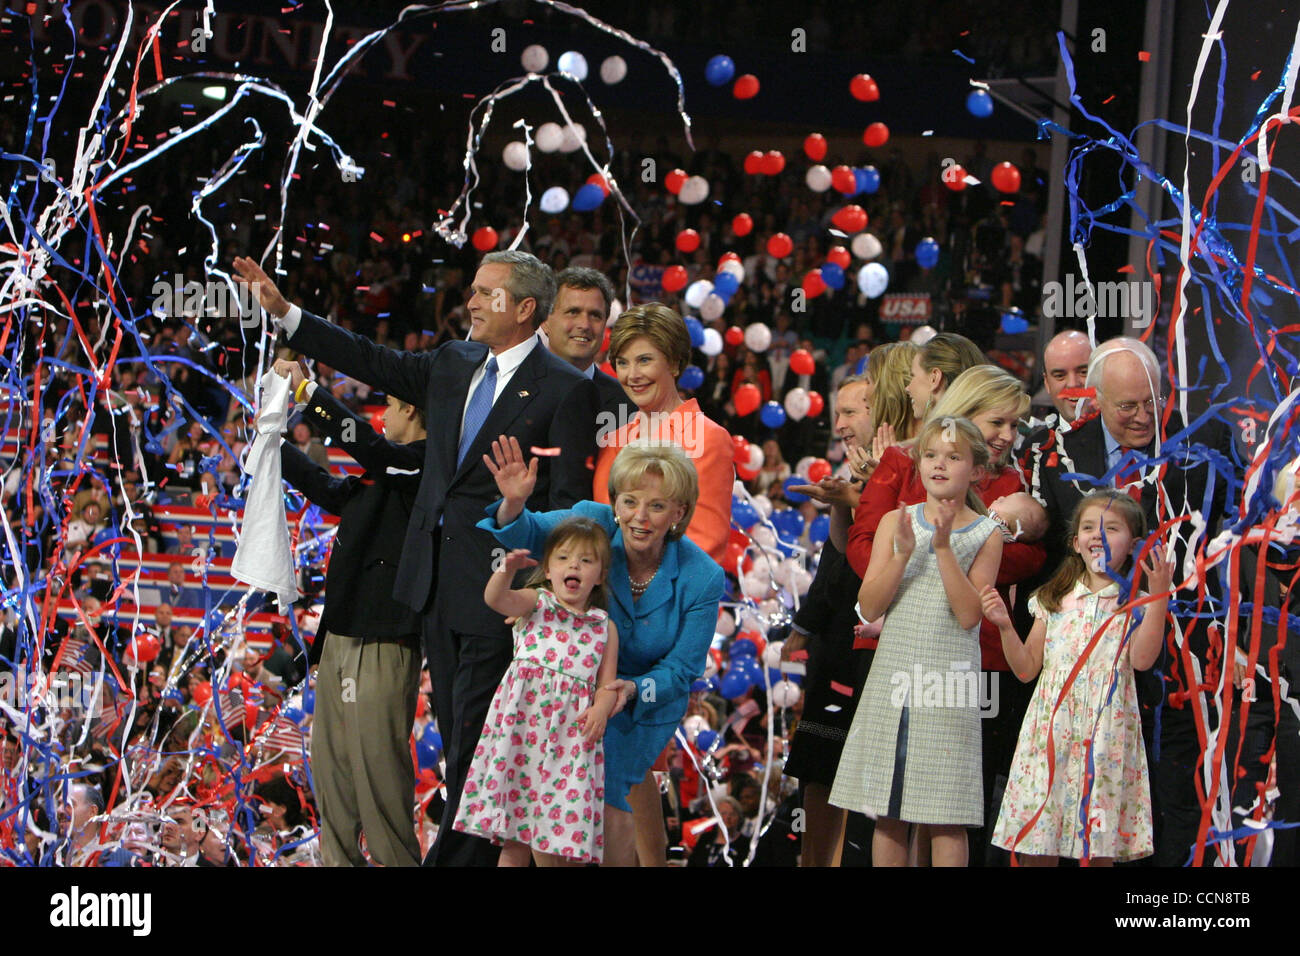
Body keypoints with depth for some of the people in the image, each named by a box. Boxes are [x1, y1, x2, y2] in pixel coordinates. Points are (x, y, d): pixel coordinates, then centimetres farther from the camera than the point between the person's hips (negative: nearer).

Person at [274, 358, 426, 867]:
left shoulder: (422, 463, -9)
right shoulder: (387, 474, 20)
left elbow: (367, 443, -26)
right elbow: (328, 489, 36)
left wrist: (306, 390, -20)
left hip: (382, 643, -10)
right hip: (340, 635, 10)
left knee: (375, 759, -11)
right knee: (330, 758, 11)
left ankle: (398, 859, -5)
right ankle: (341, 859, 16)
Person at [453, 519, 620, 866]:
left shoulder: (604, 627, 14)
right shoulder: (535, 603, 8)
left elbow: (606, 683, 11)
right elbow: (496, 599, -12)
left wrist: (601, 709, -10)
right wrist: (507, 570, -32)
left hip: (572, 729, 2)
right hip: (523, 720, -2)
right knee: (515, 840, -1)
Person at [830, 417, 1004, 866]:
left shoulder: (985, 534, 1)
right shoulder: (896, 522, 7)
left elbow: (969, 615, -10)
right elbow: (869, 606, 0)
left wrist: (944, 547, -15)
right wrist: (903, 553, -14)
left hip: (949, 681, -2)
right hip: (893, 678, 2)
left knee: (946, 821, -2)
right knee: (887, 815, 5)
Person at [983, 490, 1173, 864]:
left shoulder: (1134, 603, 4)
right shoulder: (1055, 601, 12)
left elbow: (1142, 659, -14)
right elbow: (1026, 668, 12)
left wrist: (1159, 597, -16)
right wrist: (1005, 626, -2)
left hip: (1105, 732, -2)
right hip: (1051, 730, 2)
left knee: (1098, 849, -1)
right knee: (1036, 848, 0)